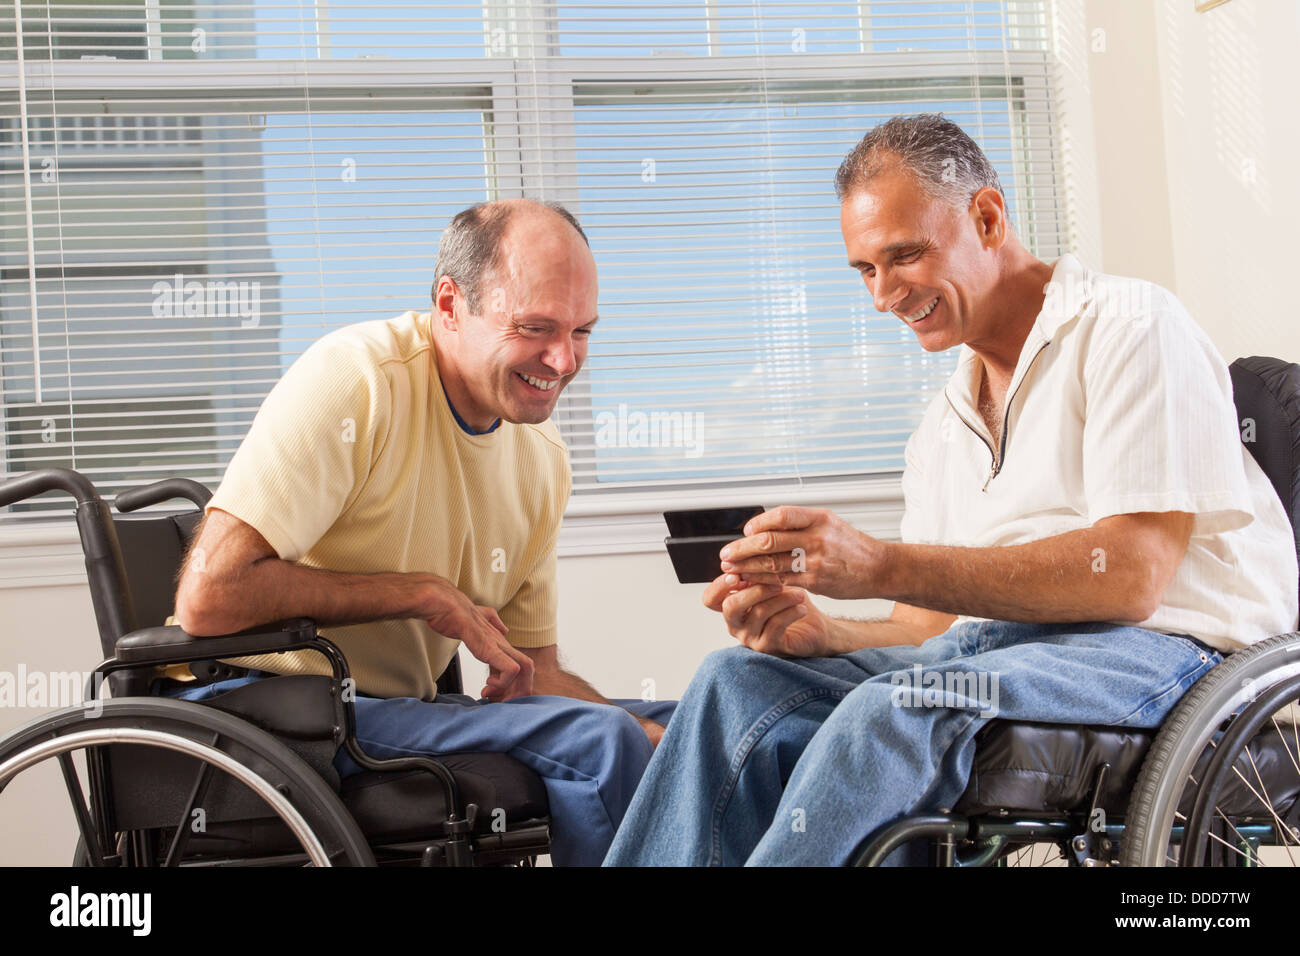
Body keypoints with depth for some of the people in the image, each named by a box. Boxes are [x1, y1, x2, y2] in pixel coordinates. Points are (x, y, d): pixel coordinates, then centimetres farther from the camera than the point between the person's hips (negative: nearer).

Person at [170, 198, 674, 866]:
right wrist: (425, 594, -19)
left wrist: (672, 748, -9)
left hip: (402, 709, 8)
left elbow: (533, 672, 9)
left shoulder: (542, 459, 6)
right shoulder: (355, 380, -18)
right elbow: (208, 598, -26)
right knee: (598, 740, -22)